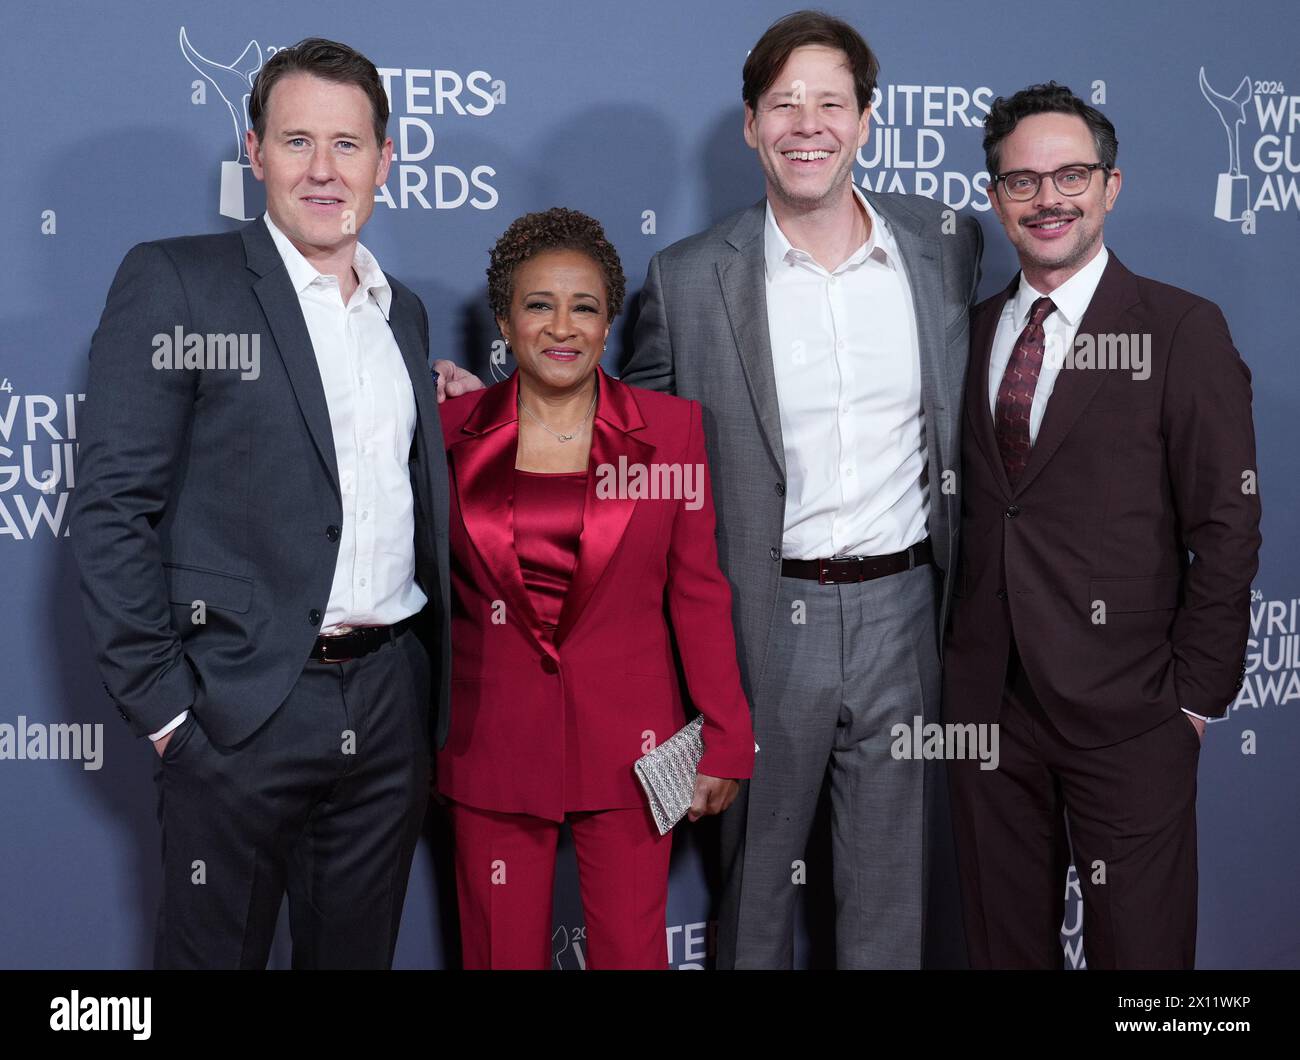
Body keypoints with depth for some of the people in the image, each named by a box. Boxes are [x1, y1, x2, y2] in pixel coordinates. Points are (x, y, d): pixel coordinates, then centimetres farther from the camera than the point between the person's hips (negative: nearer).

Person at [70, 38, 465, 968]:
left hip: (389, 705, 5)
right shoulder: (173, 283, -5)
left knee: (360, 950, 17)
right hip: (242, 712, -5)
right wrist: (161, 704, -12)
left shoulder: (404, 311, 13)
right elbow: (112, 505, -10)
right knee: (215, 949, 9)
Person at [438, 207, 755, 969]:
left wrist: (726, 742, -1)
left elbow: (698, 590, 0)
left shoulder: (671, 428, -2)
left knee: (632, 950, 8)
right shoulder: (452, 432, -1)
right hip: (493, 741, 1)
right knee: (502, 952, 11)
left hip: (628, 745, 0)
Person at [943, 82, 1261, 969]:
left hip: (1126, 713, -4)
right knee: (1004, 938, 15)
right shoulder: (973, 332, 9)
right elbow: (971, 506, 11)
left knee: (1140, 945, 7)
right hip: (988, 703, 4)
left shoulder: (1182, 330, -5)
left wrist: (1196, 697, -8)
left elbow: (1226, 528, -6)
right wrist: (960, 661, 5)